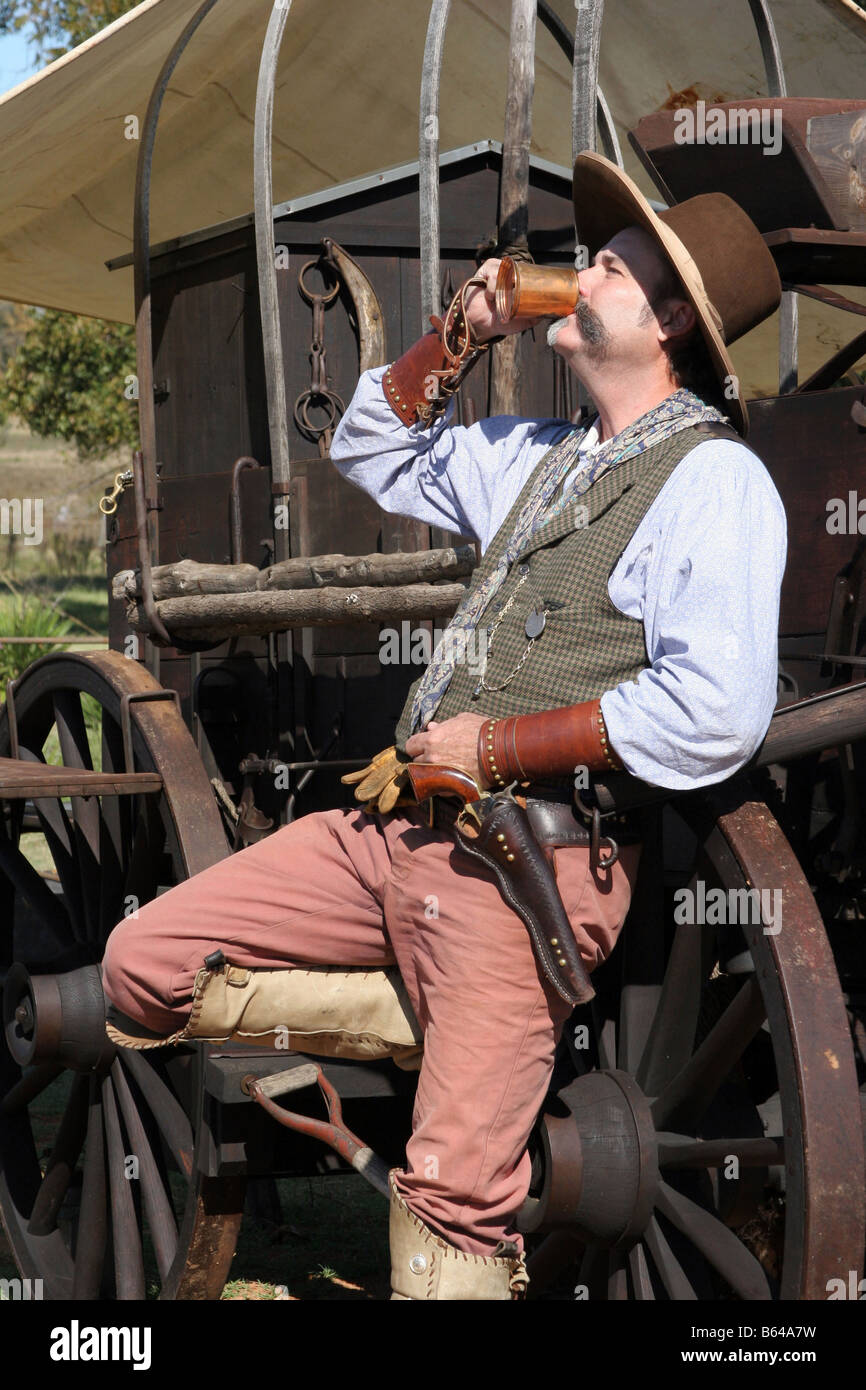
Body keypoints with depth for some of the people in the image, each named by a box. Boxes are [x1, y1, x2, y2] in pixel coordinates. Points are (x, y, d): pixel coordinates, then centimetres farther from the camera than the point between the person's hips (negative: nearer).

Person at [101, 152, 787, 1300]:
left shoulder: (713, 478, -7)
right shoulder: (548, 456, 21)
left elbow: (714, 716, -20)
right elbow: (374, 450, 36)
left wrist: (496, 747, -13)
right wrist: (462, 334, 18)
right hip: (397, 822, 9)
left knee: (450, 1199, -16)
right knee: (146, 966, 2)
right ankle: (445, 1034, 4)